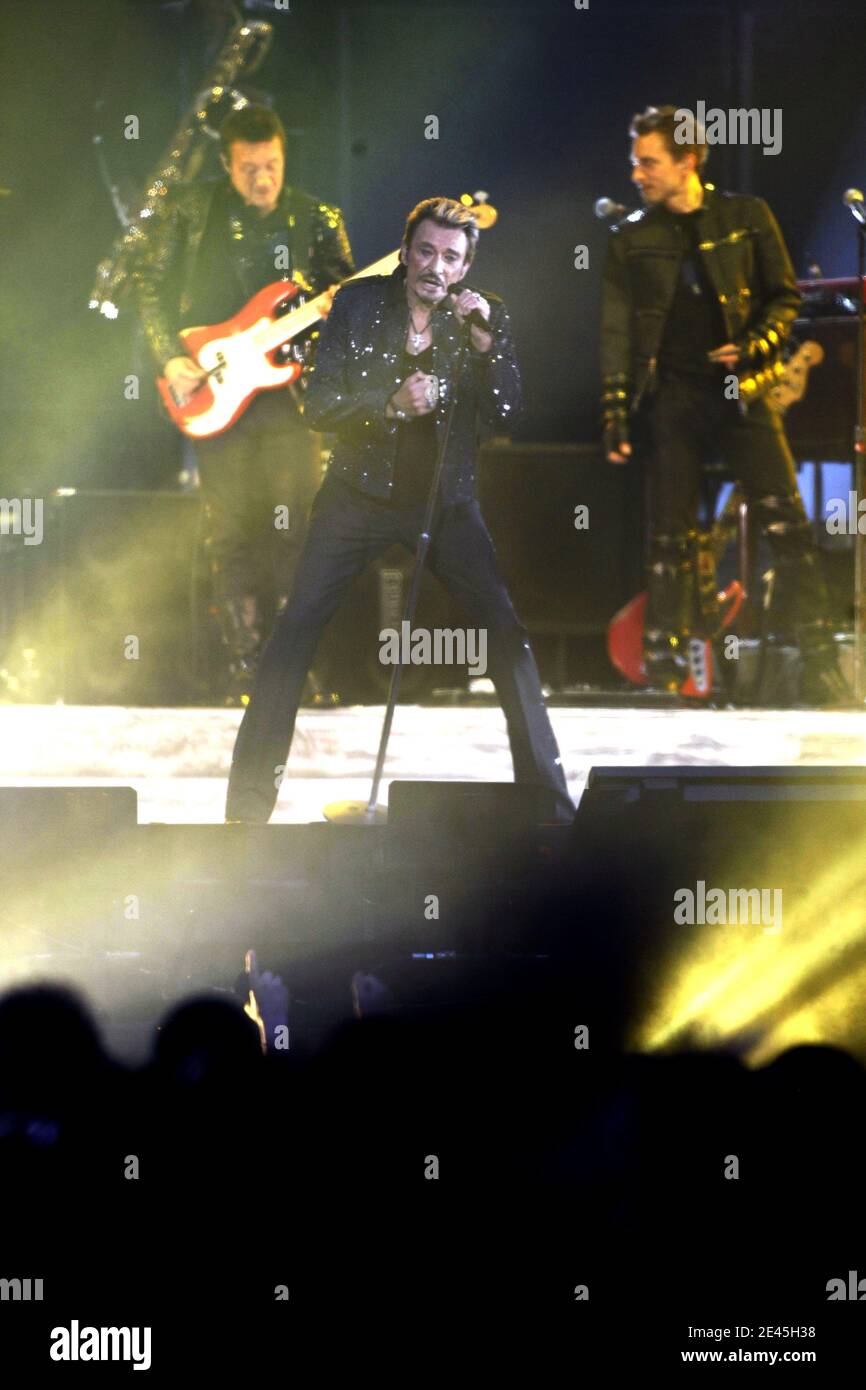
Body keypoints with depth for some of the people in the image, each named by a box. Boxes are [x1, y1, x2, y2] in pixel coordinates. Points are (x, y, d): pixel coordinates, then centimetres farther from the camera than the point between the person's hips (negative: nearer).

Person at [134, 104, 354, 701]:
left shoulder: (316, 220, 7)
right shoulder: (190, 210, 3)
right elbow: (152, 285, 7)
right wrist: (169, 357, -4)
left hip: (290, 384, 1)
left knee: (297, 527, -6)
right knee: (232, 533, -2)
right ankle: (246, 663, 5)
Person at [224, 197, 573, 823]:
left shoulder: (486, 315, -1)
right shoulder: (359, 302, -3)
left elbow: (507, 414, -9)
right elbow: (319, 405, -7)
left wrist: (484, 340, -22)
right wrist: (392, 403, -23)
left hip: (446, 497, 0)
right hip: (362, 491, 0)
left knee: (507, 631, -12)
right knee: (296, 629, -9)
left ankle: (549, 798, -4)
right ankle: (249, 799, -2)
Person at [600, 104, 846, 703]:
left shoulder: (747, 218, 5)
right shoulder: (632, 238, 9)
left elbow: (785, 295, 9)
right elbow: (616, 331, 8)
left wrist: (756, 345, -9)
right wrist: (616, 411, 0)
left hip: (741, 390, -2)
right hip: (672, 399, 2)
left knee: (787, 524, -10)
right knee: (671, 536, 1)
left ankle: (820, 663, -8)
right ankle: (664, 668, 8)